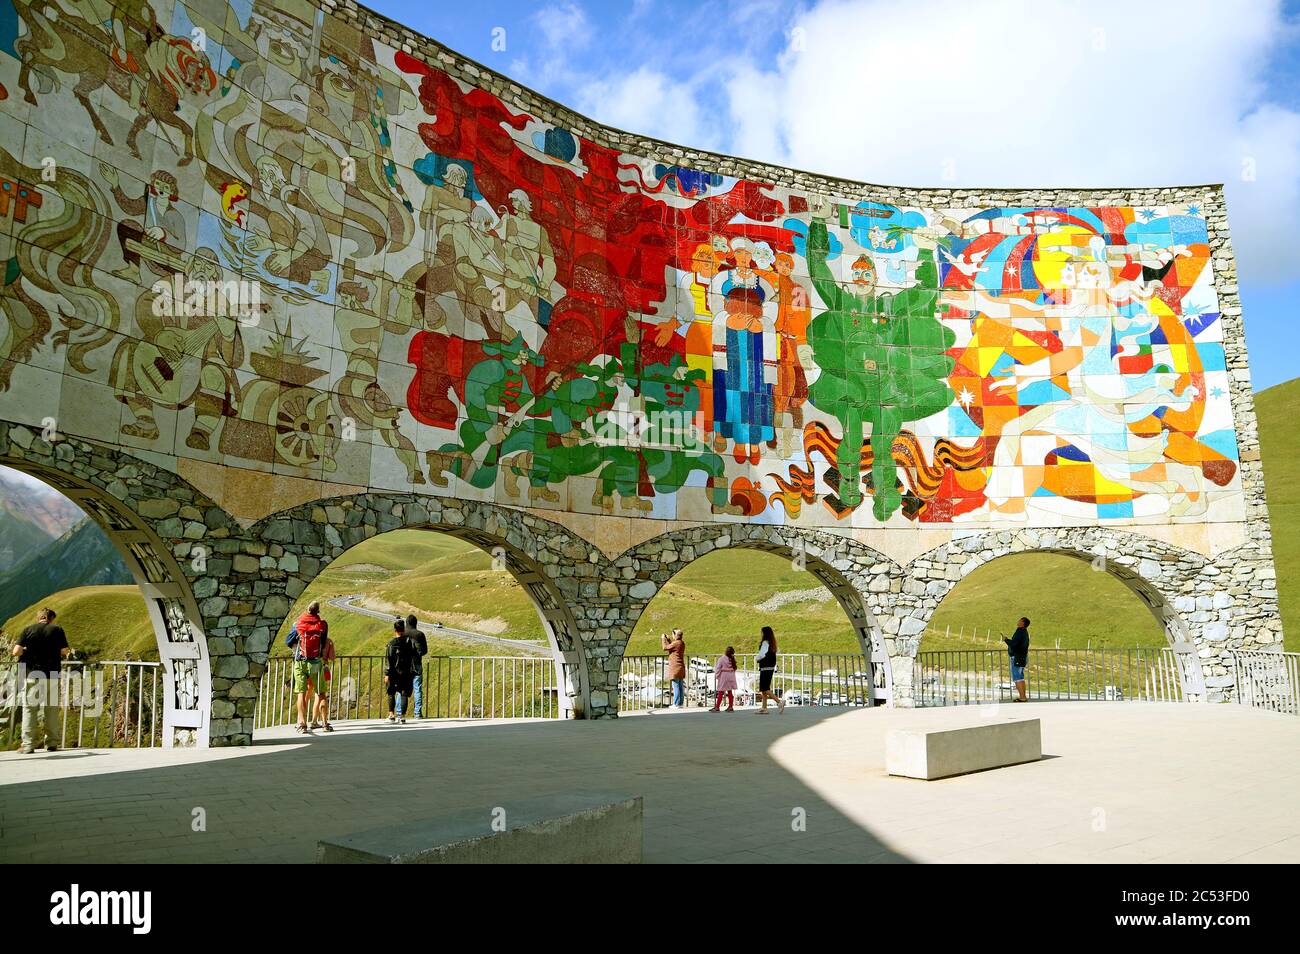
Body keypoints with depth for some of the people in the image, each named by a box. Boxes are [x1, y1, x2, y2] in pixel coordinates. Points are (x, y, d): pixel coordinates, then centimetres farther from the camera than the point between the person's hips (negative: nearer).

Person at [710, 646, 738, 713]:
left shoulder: (722, 658, -14)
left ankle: (717, 707, 1)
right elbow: (734, 668, 7)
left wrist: (717, 675, 3)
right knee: (730, 692, 11)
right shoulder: (732, 659, 0)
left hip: (723, 676, -5)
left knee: (720, 692, -1)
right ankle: (730, 707, 14)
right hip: (731, 676, 5)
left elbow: (718, 668, -9)